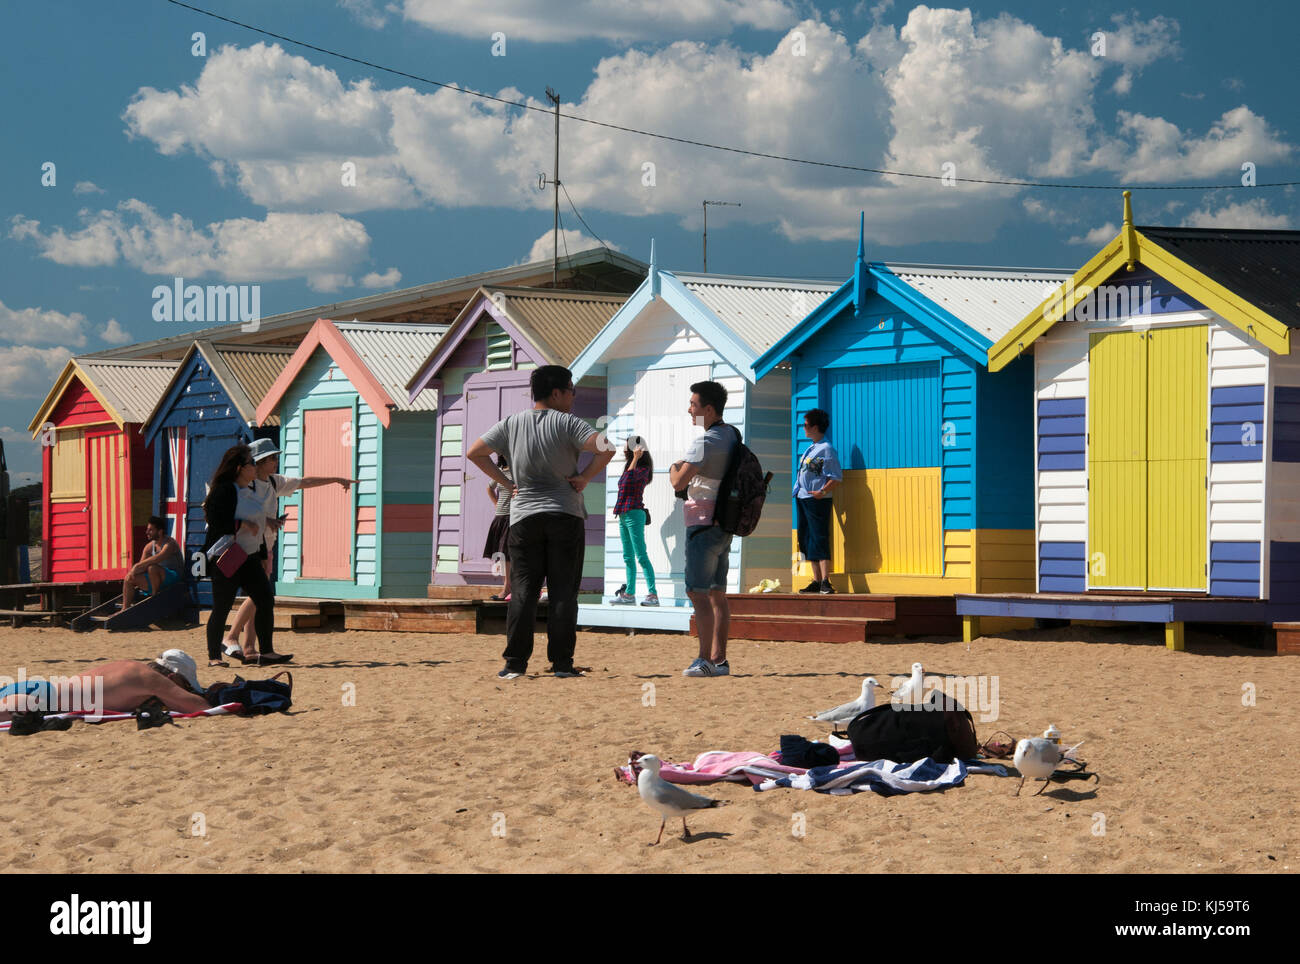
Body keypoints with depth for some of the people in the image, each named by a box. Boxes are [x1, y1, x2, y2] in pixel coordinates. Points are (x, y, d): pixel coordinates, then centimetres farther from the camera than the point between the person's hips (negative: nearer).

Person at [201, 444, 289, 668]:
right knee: (221, 608, -3)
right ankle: (213, 656, 6)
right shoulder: (223, 491, -12)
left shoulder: (249, 493, 15)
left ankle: (266, 651, 6)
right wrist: (242, 525, -23)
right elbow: (216, 522, -21)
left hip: (249, 558, 8)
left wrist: (263, 556, 22)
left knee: (266, 600, 1)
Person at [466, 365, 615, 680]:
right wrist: (585, 477, -5)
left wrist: (505, 481, 10)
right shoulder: (566, 423, -5)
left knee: (523, 591, 3)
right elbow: (605, 448, -18)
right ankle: (562, 662, -1)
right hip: (566, 516, -3)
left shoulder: (511, 425, 7)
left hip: (524, 517, 3)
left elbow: (474, 453, 9)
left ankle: (515, 662, -3)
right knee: (563, 592, 1)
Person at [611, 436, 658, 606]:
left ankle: (653, 594, -17)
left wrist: (635, 457, -23)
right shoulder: (628, 467, 18)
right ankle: (629, 594, 13)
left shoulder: (643, 469, -7)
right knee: (628, 557, 10)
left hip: (634, 514, -9)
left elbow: (631, 477, -25)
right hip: (623, 515, 9)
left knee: (641, 556, -14)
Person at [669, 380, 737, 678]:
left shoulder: (705, 443, -17)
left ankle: (705, 661, -15)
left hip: (704, 524, -9)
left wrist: (674, 468, -2)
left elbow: (679, 483, -22)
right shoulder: (732, 435, 12)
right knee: (716, 594, 10)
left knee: (697, 593, -10)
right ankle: (719, 659, 10)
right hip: (724, 526, 9)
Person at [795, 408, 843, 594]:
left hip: (818, 501, -10)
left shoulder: (826, 450, -9)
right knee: (807, 540, 9)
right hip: (803, 499, 10)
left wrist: (822, 492, -25)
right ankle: (816, 581, 13)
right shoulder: (810, 449, 18)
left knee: (819, 540, -12)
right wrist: (798, 490, 17)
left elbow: (836, 477, -14)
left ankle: (825, 581, -14)